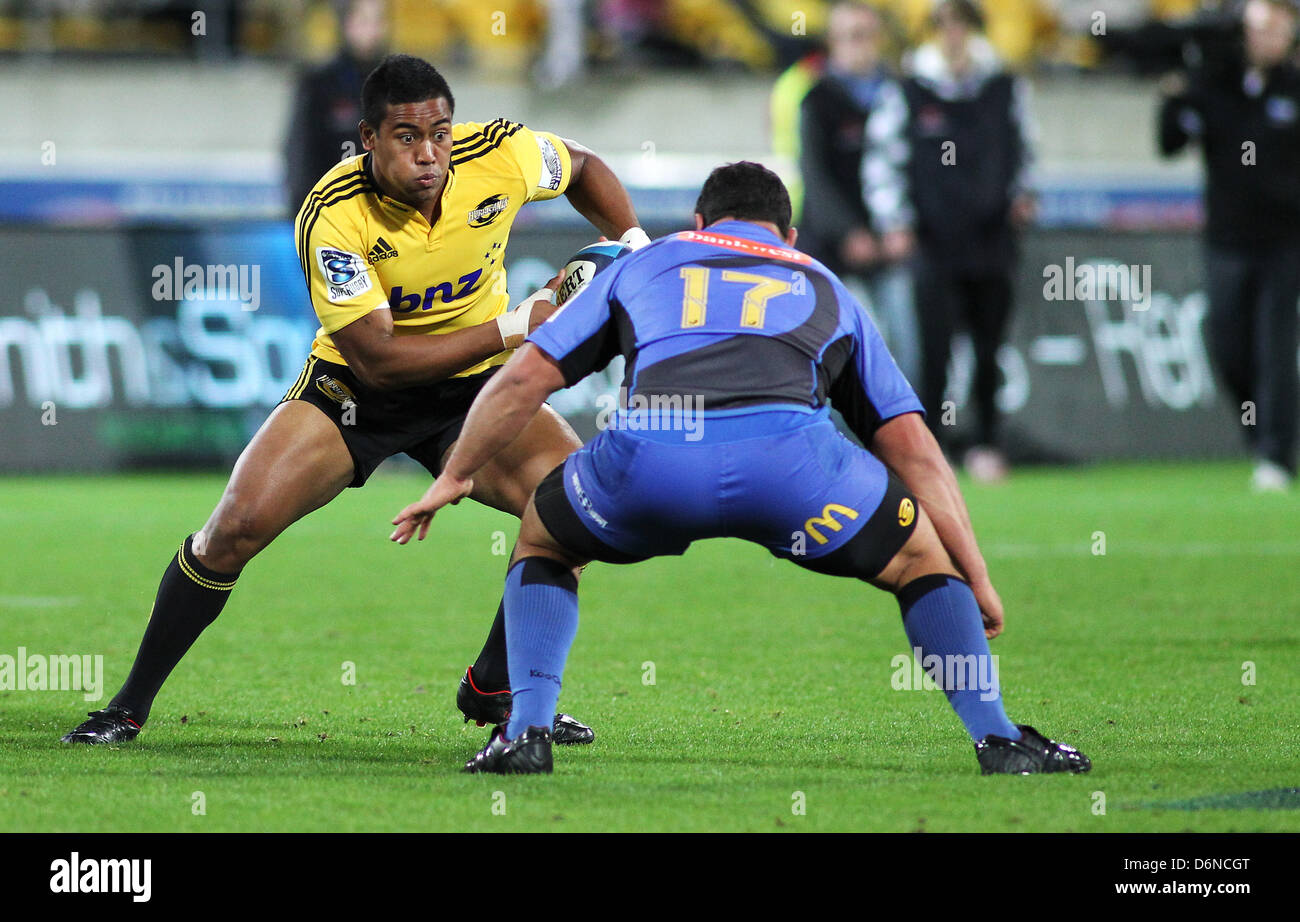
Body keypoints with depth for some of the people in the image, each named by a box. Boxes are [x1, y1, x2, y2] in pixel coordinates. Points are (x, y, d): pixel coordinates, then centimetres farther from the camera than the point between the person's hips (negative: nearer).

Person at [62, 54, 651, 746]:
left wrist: (631, 241, -9)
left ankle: (493, 688, 3)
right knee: (238, 525, -18)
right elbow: (378, 359, -29)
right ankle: (131, 705, 1)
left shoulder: (501, 156, -20)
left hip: (473, 388, 3)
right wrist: (512, 327, -30)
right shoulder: (331, 216, -29)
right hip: (355, 385, -3)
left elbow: (584, 167, 6)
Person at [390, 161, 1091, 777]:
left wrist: (455, 478, 45)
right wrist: (978, 583, 34)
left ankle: (526, 731, 16)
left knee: (541, 543, 31)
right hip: (786, 451, 0)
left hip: (648, 453, 0)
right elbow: (913, 450, 31)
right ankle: (998, 740, 13)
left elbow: (524, 378, 31)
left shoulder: (646, 263, 36)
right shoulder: (824, 288, 36)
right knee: (922, 558, 25)